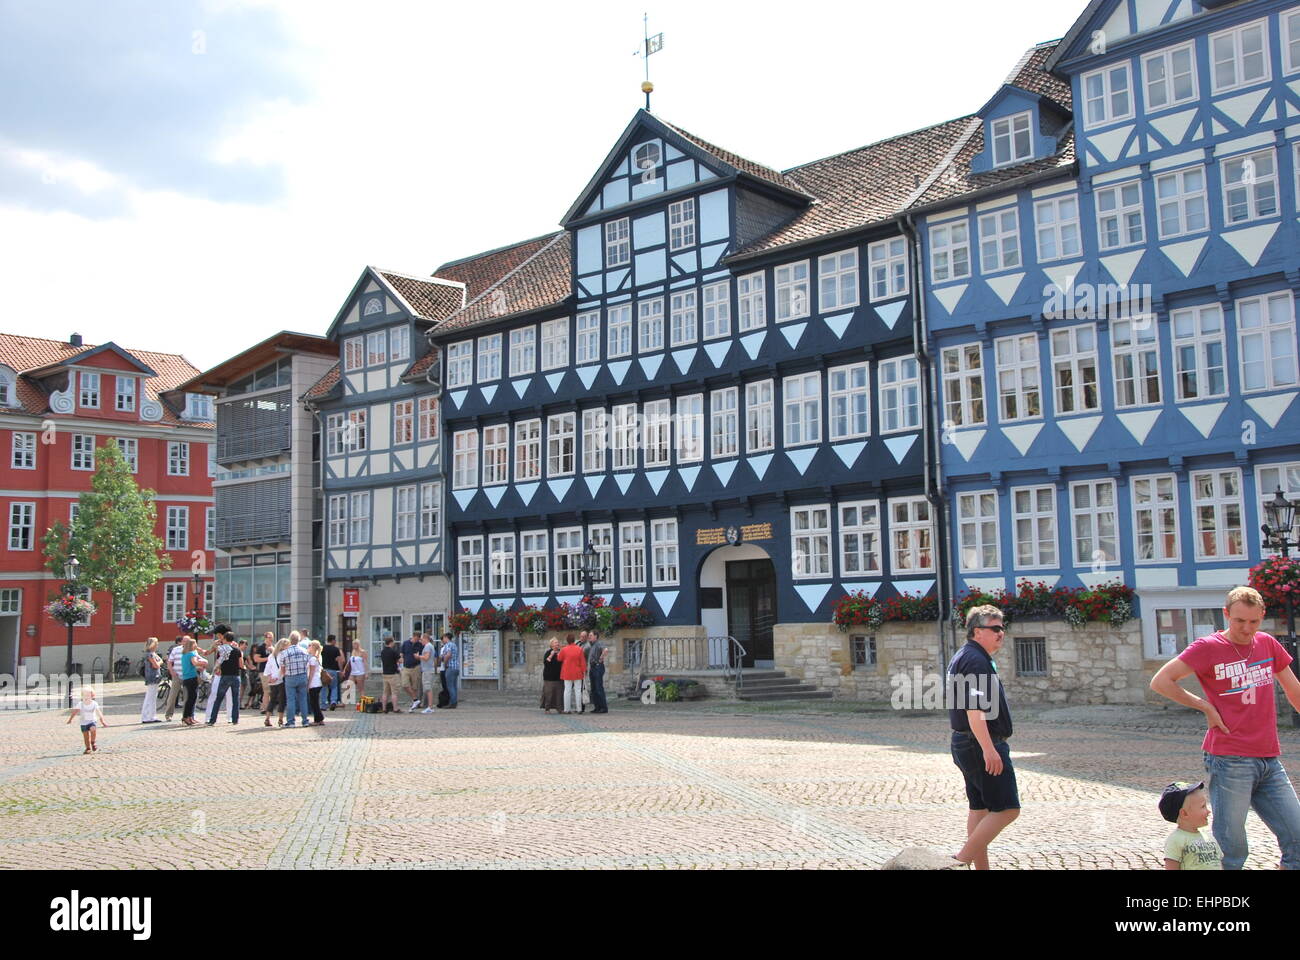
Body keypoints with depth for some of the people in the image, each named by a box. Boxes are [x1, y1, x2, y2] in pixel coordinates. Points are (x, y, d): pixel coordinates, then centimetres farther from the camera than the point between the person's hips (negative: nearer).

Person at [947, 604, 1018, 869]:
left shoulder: (962, 657, 18)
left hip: (966, 745, 11)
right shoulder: (975, 660, -16)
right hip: (980, 745, -11)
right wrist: (989, 749, -29)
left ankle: (981, 867, 18)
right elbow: (974, 709, -26)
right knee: (1007, 809, -8)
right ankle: (963, 859, -10)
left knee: (980, 808, 13)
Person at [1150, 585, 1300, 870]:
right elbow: (1160, 681, -8)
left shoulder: (1268, 644, 10)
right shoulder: (1208, 647, -6)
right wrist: (1205, 706, -9)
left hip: (1269, 760, 6)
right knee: (1232, 849, -2)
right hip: (1230, 760, -6)